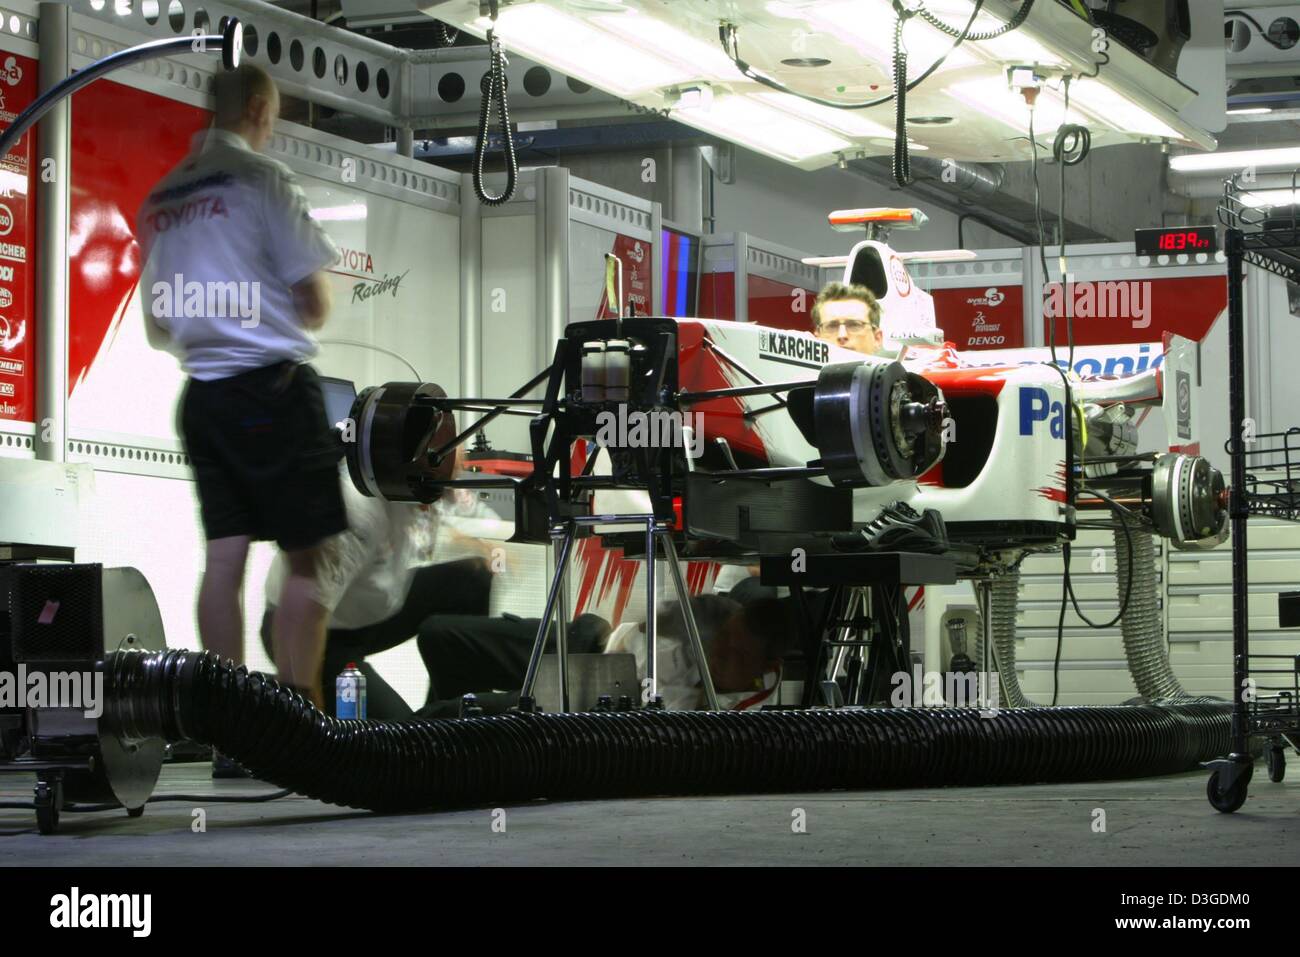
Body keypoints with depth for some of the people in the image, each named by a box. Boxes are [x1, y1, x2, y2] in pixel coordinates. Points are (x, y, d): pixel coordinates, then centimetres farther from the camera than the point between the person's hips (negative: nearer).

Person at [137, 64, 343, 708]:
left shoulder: (159, 200, 13)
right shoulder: (259, 177, -7)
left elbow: (158, 330, 18)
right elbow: (314, 303, -8)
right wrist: (299, 317, 13)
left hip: (202, 395, 7)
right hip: (272, 387, -6)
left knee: (224, 558, 5)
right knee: (308, 556, -3)